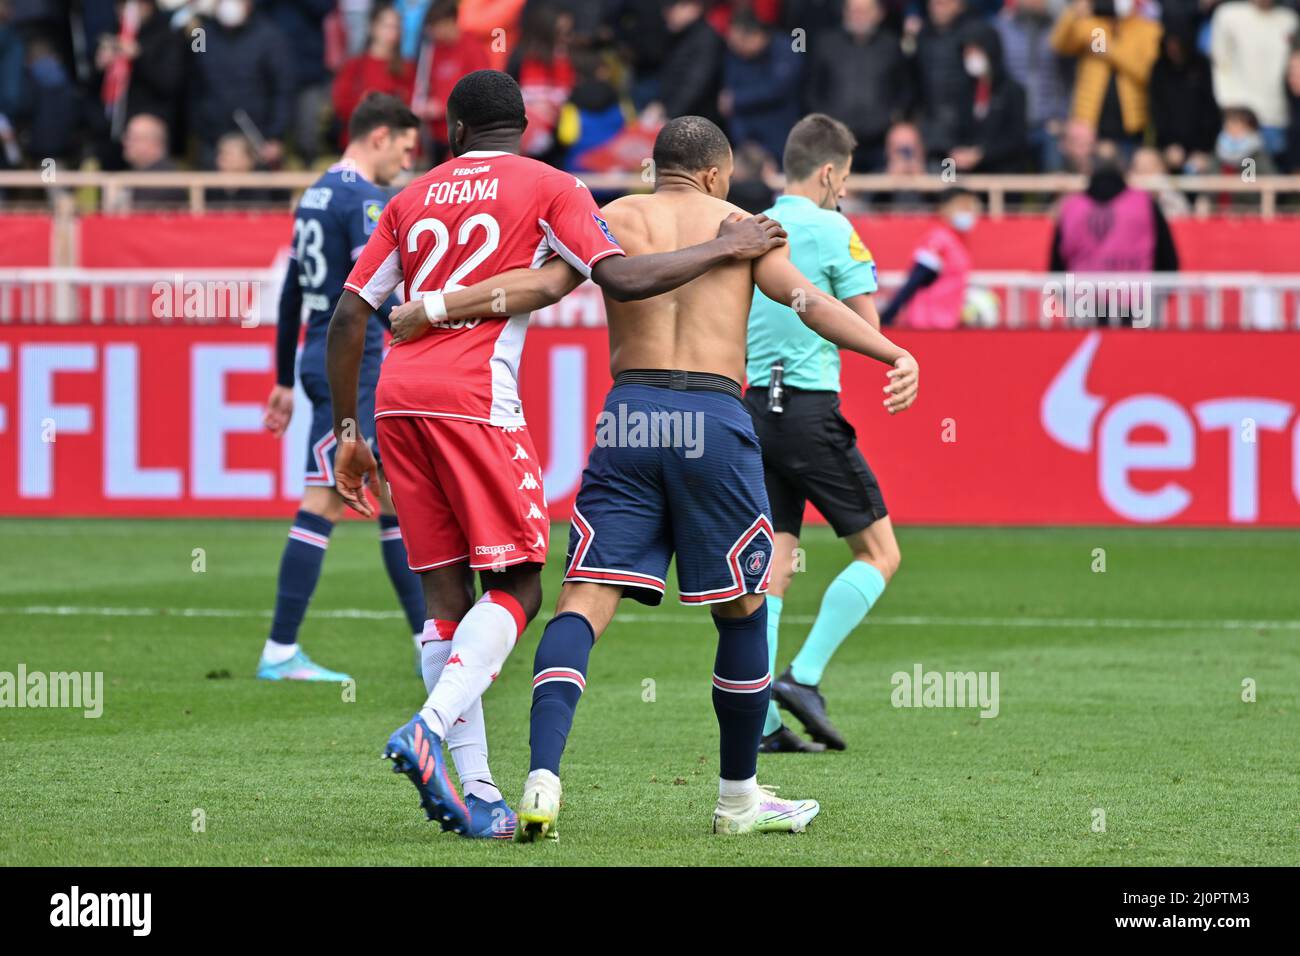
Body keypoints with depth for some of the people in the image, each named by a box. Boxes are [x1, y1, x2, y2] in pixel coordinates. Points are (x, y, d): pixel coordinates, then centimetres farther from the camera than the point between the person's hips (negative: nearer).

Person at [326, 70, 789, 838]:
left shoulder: (414, 198, 21)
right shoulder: (549, 188, 7)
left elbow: (348, 319, 16)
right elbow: (621, 278, -7)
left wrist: (347, 432, 21)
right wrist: (724, 251, 4)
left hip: (396, 398, 5)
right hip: (474, 396, -5)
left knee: (446, 594, 6)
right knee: (516, 586, -1)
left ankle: (471, 789, 2)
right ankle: (429, 730, -22)